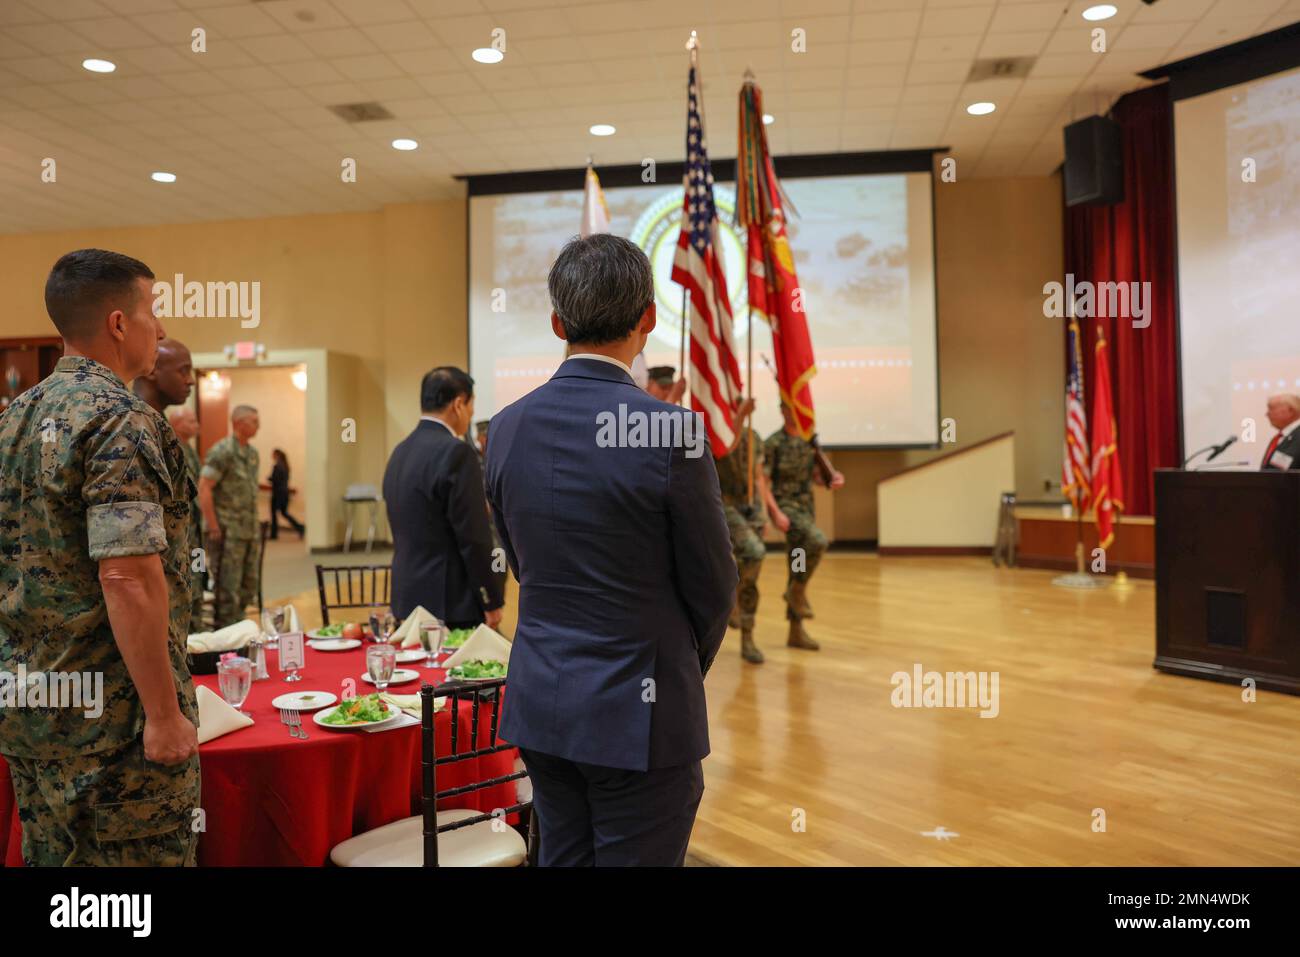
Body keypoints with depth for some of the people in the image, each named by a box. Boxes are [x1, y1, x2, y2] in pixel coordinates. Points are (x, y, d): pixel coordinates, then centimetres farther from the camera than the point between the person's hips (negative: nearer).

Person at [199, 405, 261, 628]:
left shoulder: (252, 453, 14)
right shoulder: (222, 451, -11)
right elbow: (203, 488, -15)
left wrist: (254, 524, 14)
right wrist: (214, 527, -17)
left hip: (250, 532, 8)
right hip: (228, 532, -8)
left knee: (248, 587, 13)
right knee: (228, 588, -2)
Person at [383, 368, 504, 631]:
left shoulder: (400, 451, 10)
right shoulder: (456, 452, -16)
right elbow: (474, 538, -17)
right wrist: (492, 601, -9)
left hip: (408, 599, 9)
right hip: (451, 603, -9)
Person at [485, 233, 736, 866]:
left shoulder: (507, 428, -2)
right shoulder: (671, 430, -18)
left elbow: (524, 567, 8)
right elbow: (713, 584, -7)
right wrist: (688, 666, 12)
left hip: (540, 702, 6)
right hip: (639, 713, -5)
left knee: (560, 856, 20)